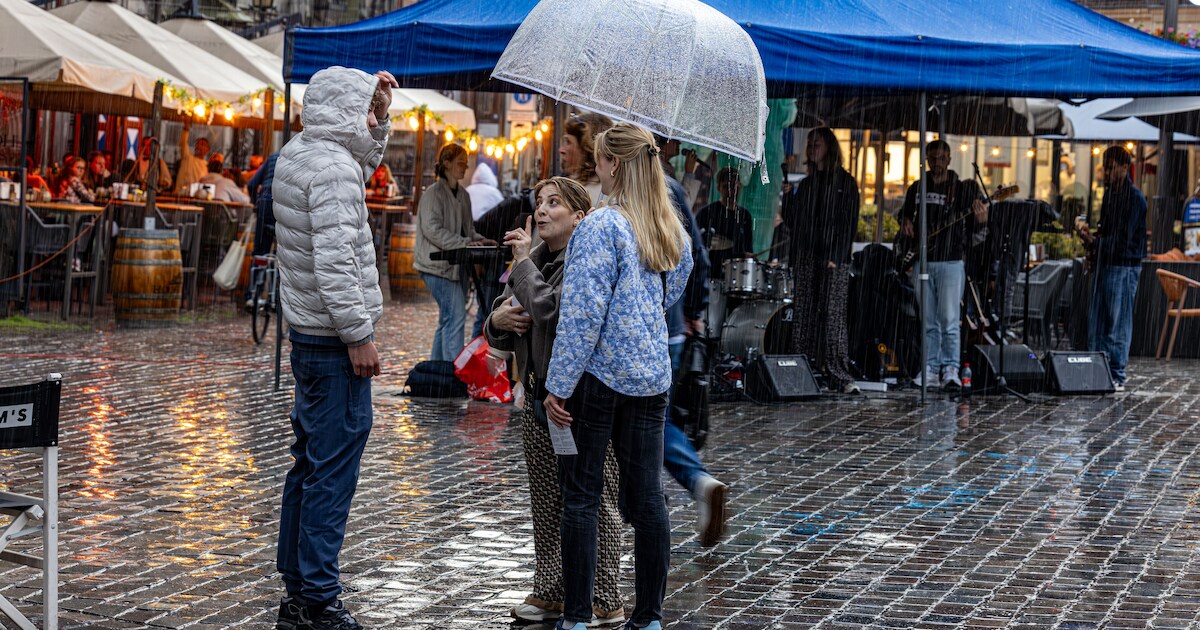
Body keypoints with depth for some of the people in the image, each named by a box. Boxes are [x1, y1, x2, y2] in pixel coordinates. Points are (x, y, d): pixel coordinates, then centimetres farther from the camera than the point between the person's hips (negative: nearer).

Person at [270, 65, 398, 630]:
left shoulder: (295, 155, 12)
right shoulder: (331, 168, -18)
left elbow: (364, 166, 33)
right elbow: (334, 261, -24)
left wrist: (380, 116, 20)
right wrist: (358, 334, -20)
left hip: (306, 334, 10)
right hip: (334, 340, -10)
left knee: (309, 466, 15)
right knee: (333, 474, -7)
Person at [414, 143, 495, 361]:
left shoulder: (463, 195, 16)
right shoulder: (434, 193, -8)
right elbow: (432, 229, -17)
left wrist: (480, 240, 6)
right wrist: (464, 244, -22)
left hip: (458, 265, 9)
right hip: (439, 265, -9)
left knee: (448, 320, 12)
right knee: (455, 317, -16)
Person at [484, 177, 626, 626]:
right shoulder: (535, 260, 12)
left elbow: (549, 310, -29)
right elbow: (501, 336, 17)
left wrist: (523, 264, -15)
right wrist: (496, 321, -6)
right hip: (538, 399, 8)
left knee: (595, 500, 0)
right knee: (546, 504, 14)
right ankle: (551, 592, 25)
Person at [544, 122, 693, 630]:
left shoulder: (601, 226, -15)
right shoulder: (673, 231, 7)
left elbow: (583, 313, -17)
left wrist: (558, 385, -14)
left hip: (598, 374, -6)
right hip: (651, 377, 6)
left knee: (581, 497, 2)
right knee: (646, 494, 9)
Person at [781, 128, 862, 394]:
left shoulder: (844, 182, 2)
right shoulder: (806, 184, 18)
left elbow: (849, 223, -5)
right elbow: (792, 221, 18)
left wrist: (835, 257, -13)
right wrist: (788, 196, 5)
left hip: (834, 261, -5)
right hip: (805, 260, 5)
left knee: (832, 318, -10)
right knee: (805, 318, 0)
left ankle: (840, 377, -11)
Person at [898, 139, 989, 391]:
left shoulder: (963, 190, 3)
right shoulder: (916, 189, 13)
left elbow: (975, 238, 3)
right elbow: (905, 216, 28)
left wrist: (981, 222, -19)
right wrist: (905, 224, 5)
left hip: (951, 263, -4)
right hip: (922, 263, 4)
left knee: (949, 320, -9)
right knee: (929, 322, 6)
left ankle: (950, 371, -8)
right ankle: (930, 370, 9)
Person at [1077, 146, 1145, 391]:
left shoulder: (1133, 198, -11)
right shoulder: (1110, 193, 15)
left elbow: (1124, 239, -17)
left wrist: (1095, 243, -22)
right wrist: (1093, 244, 4)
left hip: (1124, 267, -9)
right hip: (1105, 264, 9)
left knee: (1118, 324, -5)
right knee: (1097, 322, 9)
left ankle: (1117, 376, -1)